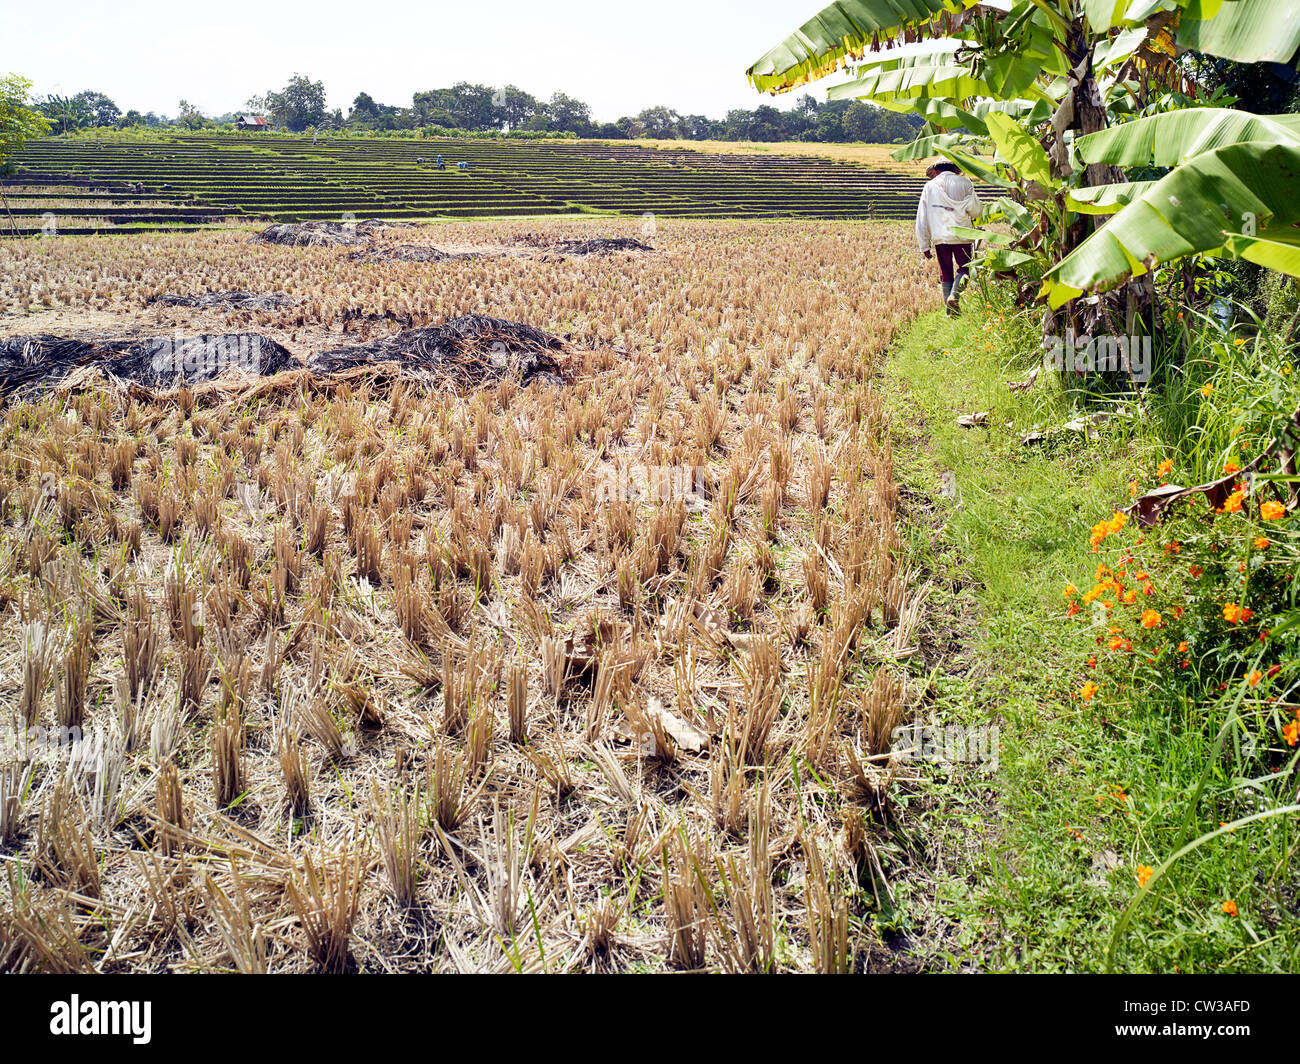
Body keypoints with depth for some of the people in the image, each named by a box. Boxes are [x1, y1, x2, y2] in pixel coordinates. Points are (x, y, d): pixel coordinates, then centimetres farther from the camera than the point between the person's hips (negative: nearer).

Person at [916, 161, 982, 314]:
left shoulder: (929, 186, 10)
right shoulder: (964, 183, 6)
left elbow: (922, 219, 7)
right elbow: (976, 209, -1)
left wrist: (924, 245, 10)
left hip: (939, 237, 2)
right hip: (961, 235, -2)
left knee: (945, 273, 9)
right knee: (963, 267, 8)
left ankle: (950, 312, 7)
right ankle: (954, 295, -18)